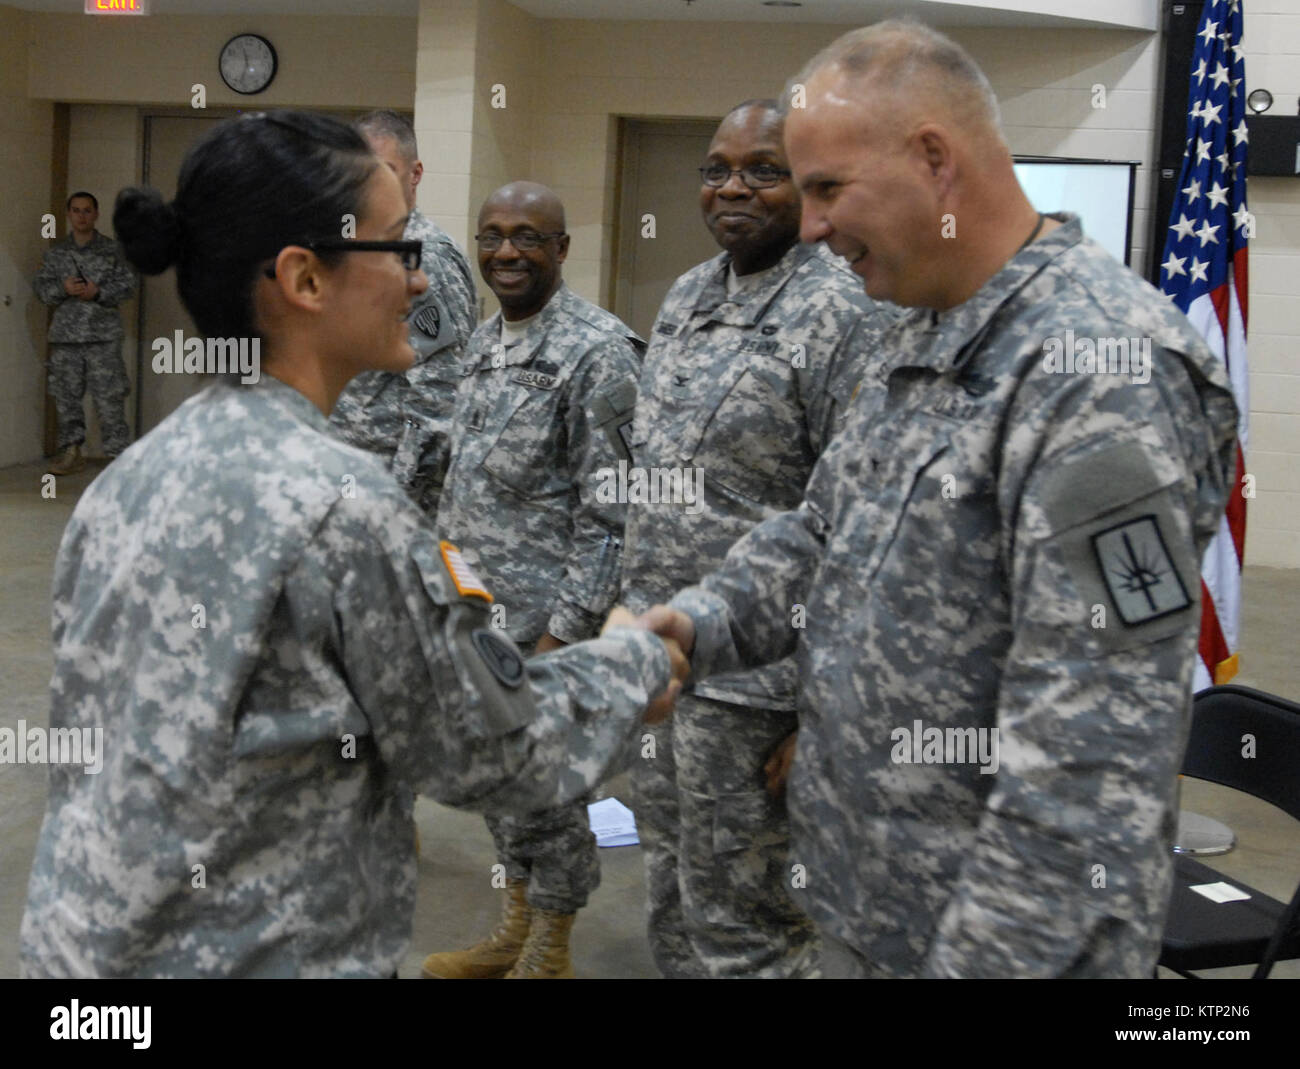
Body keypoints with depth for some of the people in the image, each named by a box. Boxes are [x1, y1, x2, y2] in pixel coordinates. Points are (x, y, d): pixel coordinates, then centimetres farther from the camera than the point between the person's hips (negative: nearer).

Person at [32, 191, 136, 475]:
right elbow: (40, 287, 9)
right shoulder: (56, 252, 12)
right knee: (66, 396, 7)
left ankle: (118, 452, -2)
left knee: (108, 396, -7)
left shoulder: (112, 250, 5)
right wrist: (63, 289, -11)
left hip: (103, 334, -3)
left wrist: (98, 292, -14)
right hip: (65, 334, 3)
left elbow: (128, 285, 1)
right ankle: (71, 452, 17)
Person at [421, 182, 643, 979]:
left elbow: (609, 510, -18)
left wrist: (567, 629, -20)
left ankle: (550, 955, 22)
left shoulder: (597, 351, -15)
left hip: (541, 618, -8)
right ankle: (516, 932, 36)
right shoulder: (488, 339, 11)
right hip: (475, 611, 8)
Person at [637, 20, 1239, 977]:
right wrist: (700, 622, -1)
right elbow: (826, 532, 15)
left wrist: (994, 952, -24)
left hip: (1001, 922, -8)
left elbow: (1096, 740, -26)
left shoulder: (1102, 370, -24)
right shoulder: (928, 339, 7)